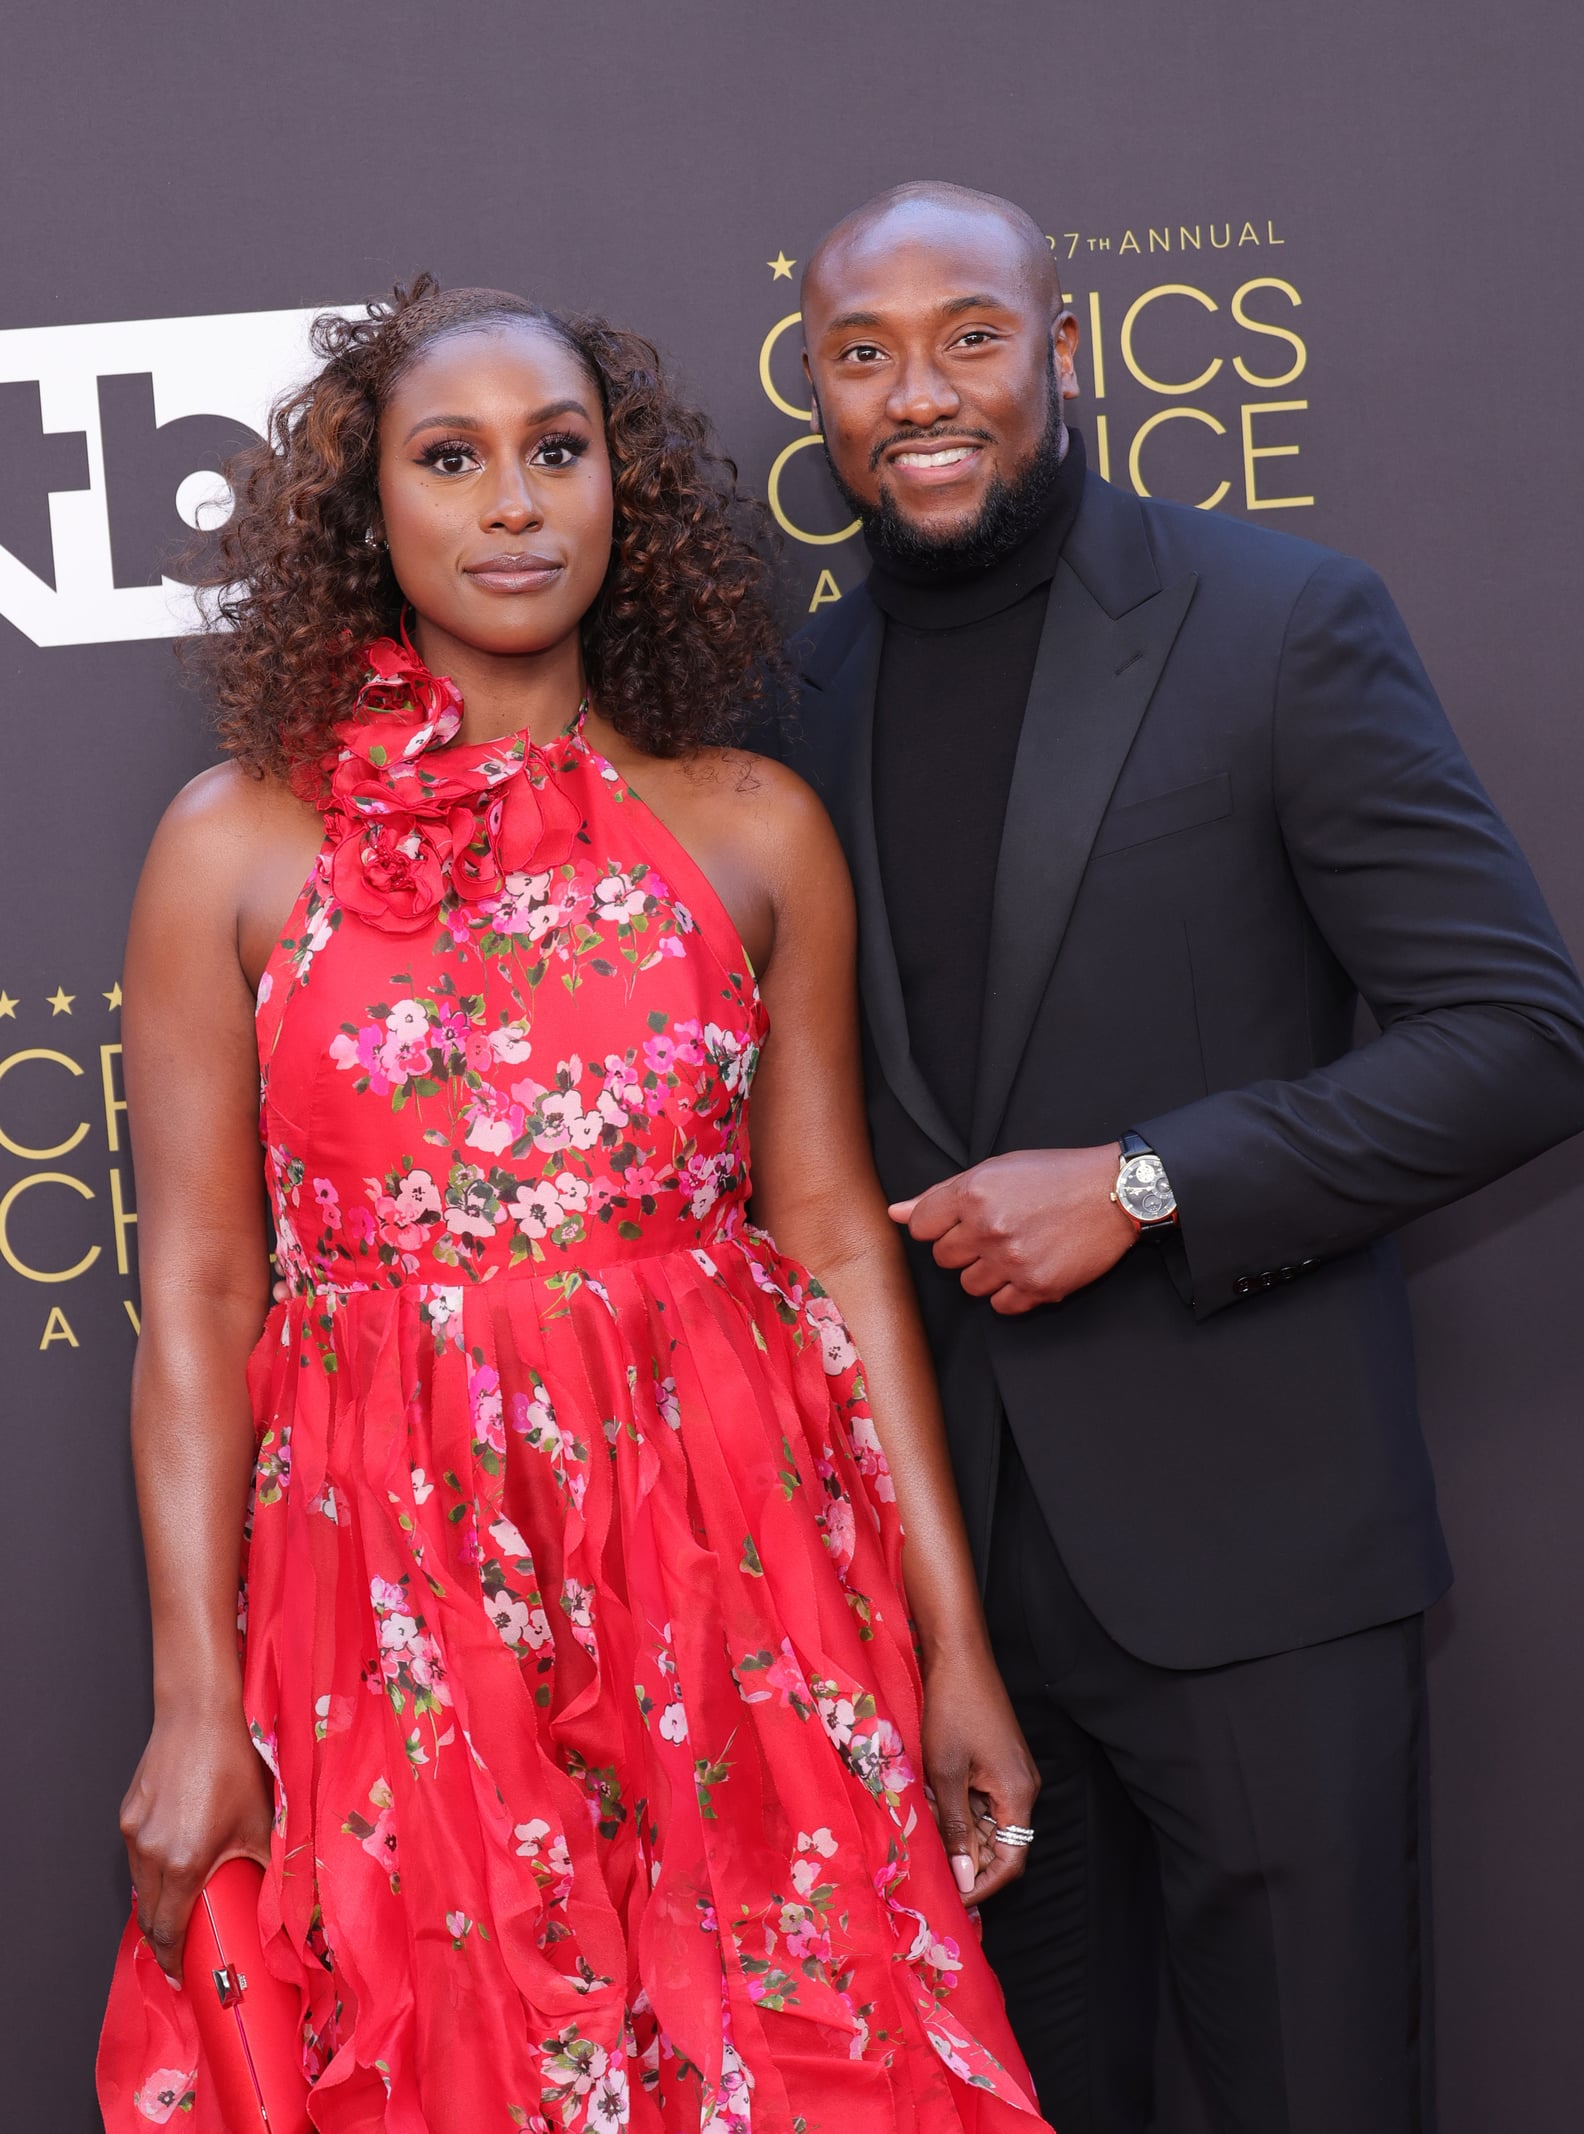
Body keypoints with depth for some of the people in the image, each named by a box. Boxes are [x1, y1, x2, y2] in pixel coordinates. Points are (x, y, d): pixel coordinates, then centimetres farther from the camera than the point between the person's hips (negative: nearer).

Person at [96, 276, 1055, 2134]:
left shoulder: (753, 830, 5)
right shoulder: (236, 844, 2)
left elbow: (835, 1234, 4)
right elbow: (197, 1289, -1)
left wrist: (951, 1635, 1)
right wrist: (195, 1704, -6)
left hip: (728, 1569, 1)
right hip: (391, 1586, -1)